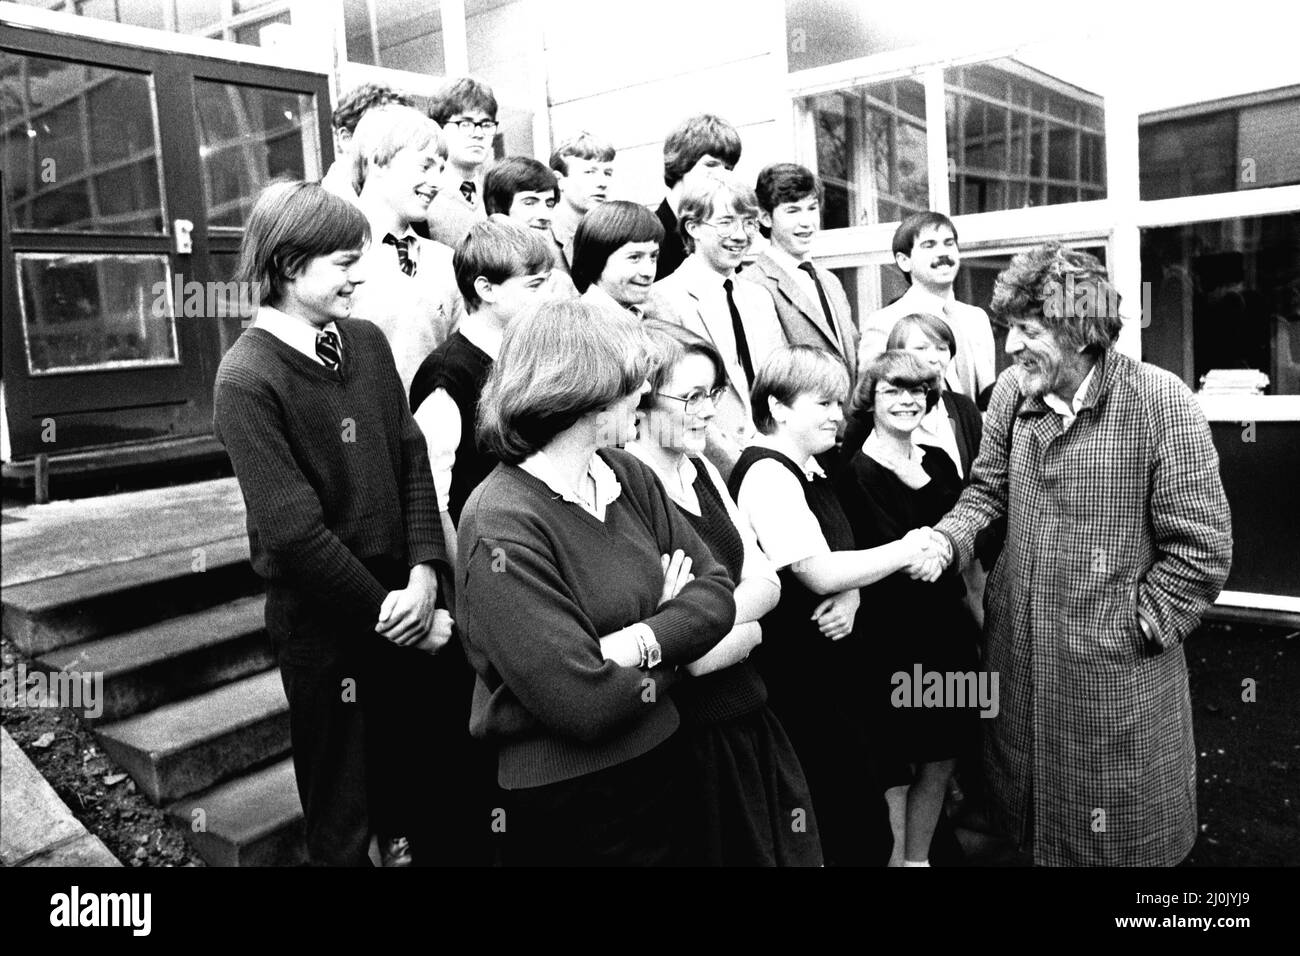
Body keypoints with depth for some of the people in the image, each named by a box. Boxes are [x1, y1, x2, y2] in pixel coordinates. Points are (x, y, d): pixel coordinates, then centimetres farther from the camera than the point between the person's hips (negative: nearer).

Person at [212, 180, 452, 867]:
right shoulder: (247, 378, -16)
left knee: (411, 784, 21)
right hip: (321, 618, -5)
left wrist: (424, 573, -11)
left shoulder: (366, 342, 2)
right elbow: (292, 529, -19)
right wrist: (386, 609, -16)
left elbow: (412, 461, 1)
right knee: (341, 816, 13)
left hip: (399, 601, 5)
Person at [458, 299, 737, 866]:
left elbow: (716, 592, -2)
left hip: (659, 761, 7)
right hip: (565, 801, -7)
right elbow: (586, 703, -26)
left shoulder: (628, 477, 0)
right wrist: (671, 630, -10)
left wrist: (634, 644, -20)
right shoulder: (502, 526, -23)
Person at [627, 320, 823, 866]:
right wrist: (750, 626, -5)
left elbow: (766, 582, 4)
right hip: (690, 734, -7)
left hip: (749, 714, 8)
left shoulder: (701, 469, 6)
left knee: (788, 849, 19)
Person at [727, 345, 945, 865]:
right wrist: (905, 550, -11)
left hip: (837, 673, 9)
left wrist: (850, 597, -9)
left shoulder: (810, 468, 11)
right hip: (799, 681, -9)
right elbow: (817, 573, -24)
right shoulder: (766, 474, -18)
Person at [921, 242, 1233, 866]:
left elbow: (1202, 548, -13)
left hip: (1119, 669, -4)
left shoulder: (1161, 403, -17)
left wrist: (1137, 627, -12)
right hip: (1016, 653, 5)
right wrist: (949, 538, -11)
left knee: (1119, 833, 15)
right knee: (1024, 810, 22)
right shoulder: (1013, 392, -3)